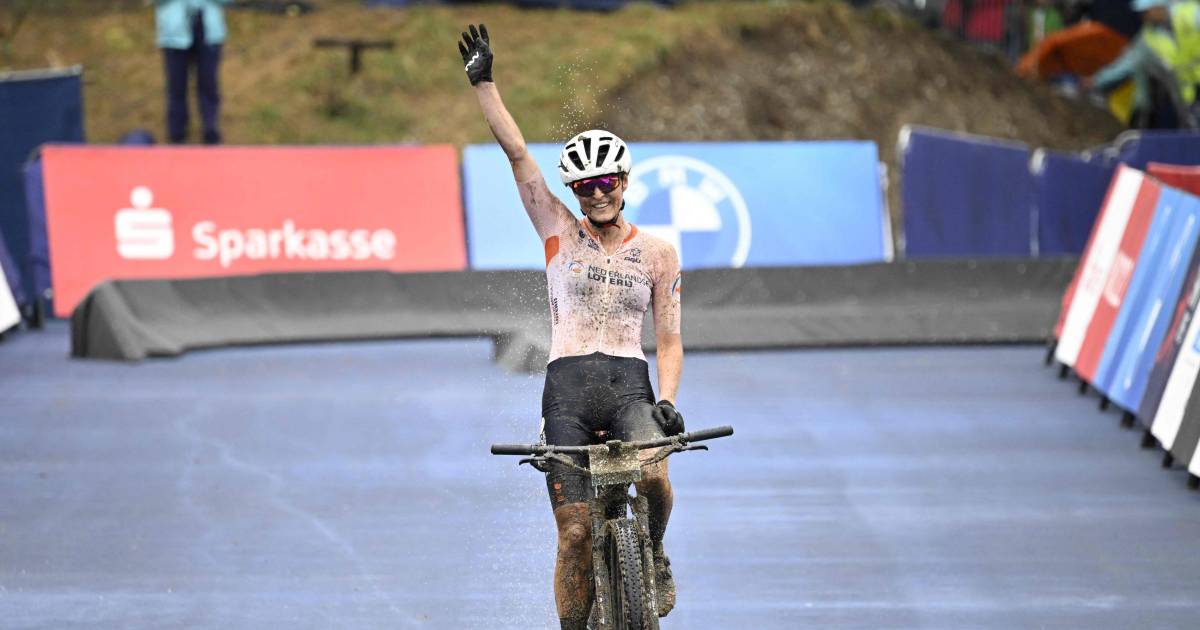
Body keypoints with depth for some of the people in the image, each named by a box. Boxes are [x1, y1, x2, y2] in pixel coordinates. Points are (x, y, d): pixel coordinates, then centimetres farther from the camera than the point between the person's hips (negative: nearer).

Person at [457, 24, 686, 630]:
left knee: (653, 475, -29)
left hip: (630, 386, 0)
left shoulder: (657, 254, 10)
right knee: (575, 531, -8)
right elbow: (517, 154, 3)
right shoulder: (560, 234, 9)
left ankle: (653, 557, 2)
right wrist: (484, 85, -2)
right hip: (568, 386, 0)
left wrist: (667, 400, -9)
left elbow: (669, 341, 8)